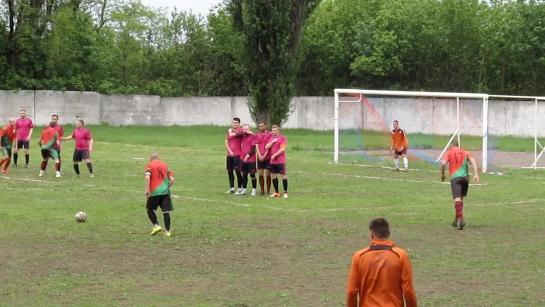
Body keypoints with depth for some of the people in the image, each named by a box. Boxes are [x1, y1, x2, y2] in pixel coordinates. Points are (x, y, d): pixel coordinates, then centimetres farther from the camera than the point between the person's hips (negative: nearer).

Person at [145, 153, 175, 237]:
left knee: (150, 209, 13)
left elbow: (147, 177, -12)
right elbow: (172, 180, 8)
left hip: (155, 192, -3)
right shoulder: (165, 165, 15)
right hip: (165, 191, 3)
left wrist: (147, 190, -11)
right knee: (166, 211, 4)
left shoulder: (149, 165, 5)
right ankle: (167, 231, 3)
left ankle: (156, 226, -3)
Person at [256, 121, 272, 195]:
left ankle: (268, 191, 4)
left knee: (267, 174, -3)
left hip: (267, 157, -4)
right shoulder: (257, 135, 10)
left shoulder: (269, 134, -2)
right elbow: (256, 146, 6)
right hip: (260, 158, 4)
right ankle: (262, 191, 10)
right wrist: (259, 155, -6)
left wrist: (264, 156, -11)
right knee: (260, 174, 3)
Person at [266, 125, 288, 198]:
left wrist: (274, 155, -14)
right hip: (272, 161, 7)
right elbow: (266, 147, 6)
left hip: (280, 161, -7)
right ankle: (276, 192, 18)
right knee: (273, 176, 9)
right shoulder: (271, 138, 14)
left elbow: (282, 149, -13)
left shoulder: (283, 138, -5)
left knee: (283, 176, -4)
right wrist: (272, 142, -7)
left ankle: (285, 192, -1)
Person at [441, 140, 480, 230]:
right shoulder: (465, 153, 18)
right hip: (465, 177, 4)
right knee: (460, 199, 19)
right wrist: (476, 174, -5)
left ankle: (460, 220, -30)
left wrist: (442, 175, 10)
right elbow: (473, 161, 3)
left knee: (457, 199, -13)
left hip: (455, 178, -4)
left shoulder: (449, 153, 10)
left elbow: (443, 163, -4)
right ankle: (456, 220, 27)